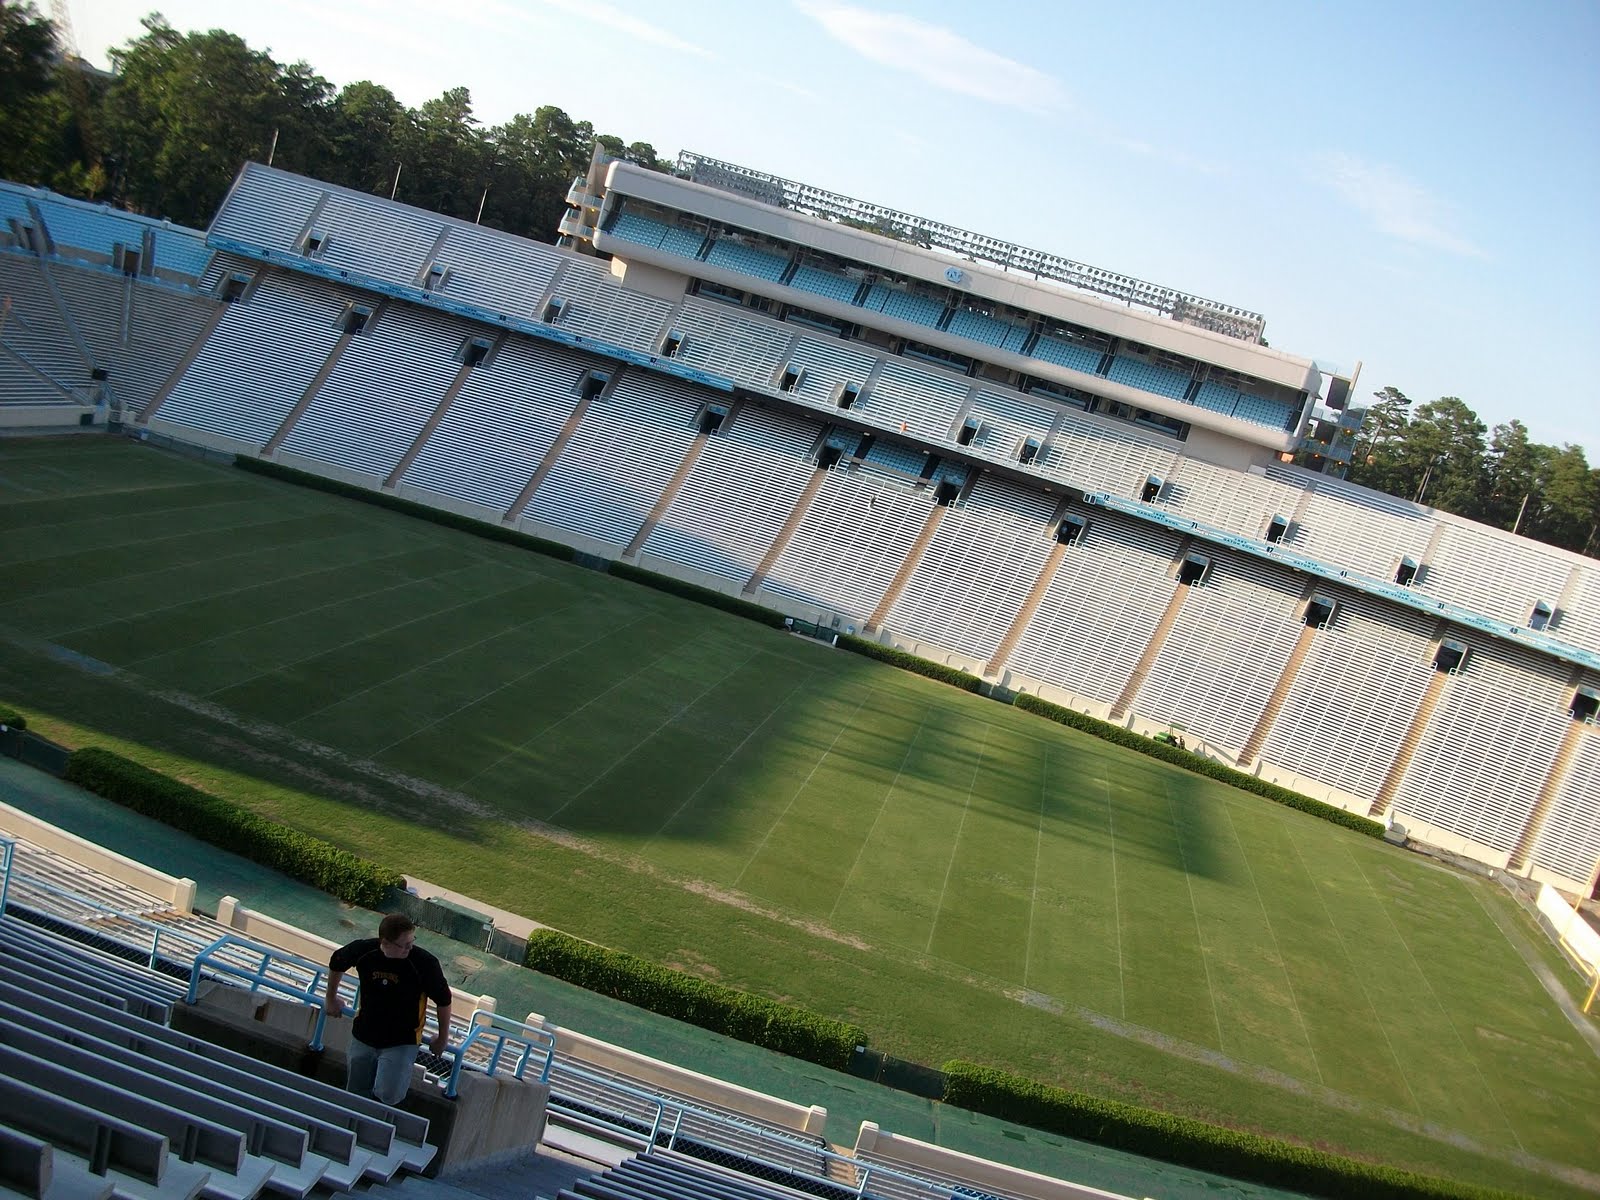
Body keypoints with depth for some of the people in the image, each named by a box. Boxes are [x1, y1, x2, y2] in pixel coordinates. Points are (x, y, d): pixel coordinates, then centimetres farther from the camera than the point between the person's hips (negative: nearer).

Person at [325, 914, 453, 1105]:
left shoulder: (425, 963, -26)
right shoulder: (363, 950, -18)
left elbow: (443, 1001, -9)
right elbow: (336, 963, 7)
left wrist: (443, 1038, 2)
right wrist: (331, 998, 20)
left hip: (402, 1043, -3)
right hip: (363, 1036, 3)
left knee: (387, 1096, -20)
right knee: (356, 1094, 14)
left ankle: (400, 1074, 12)